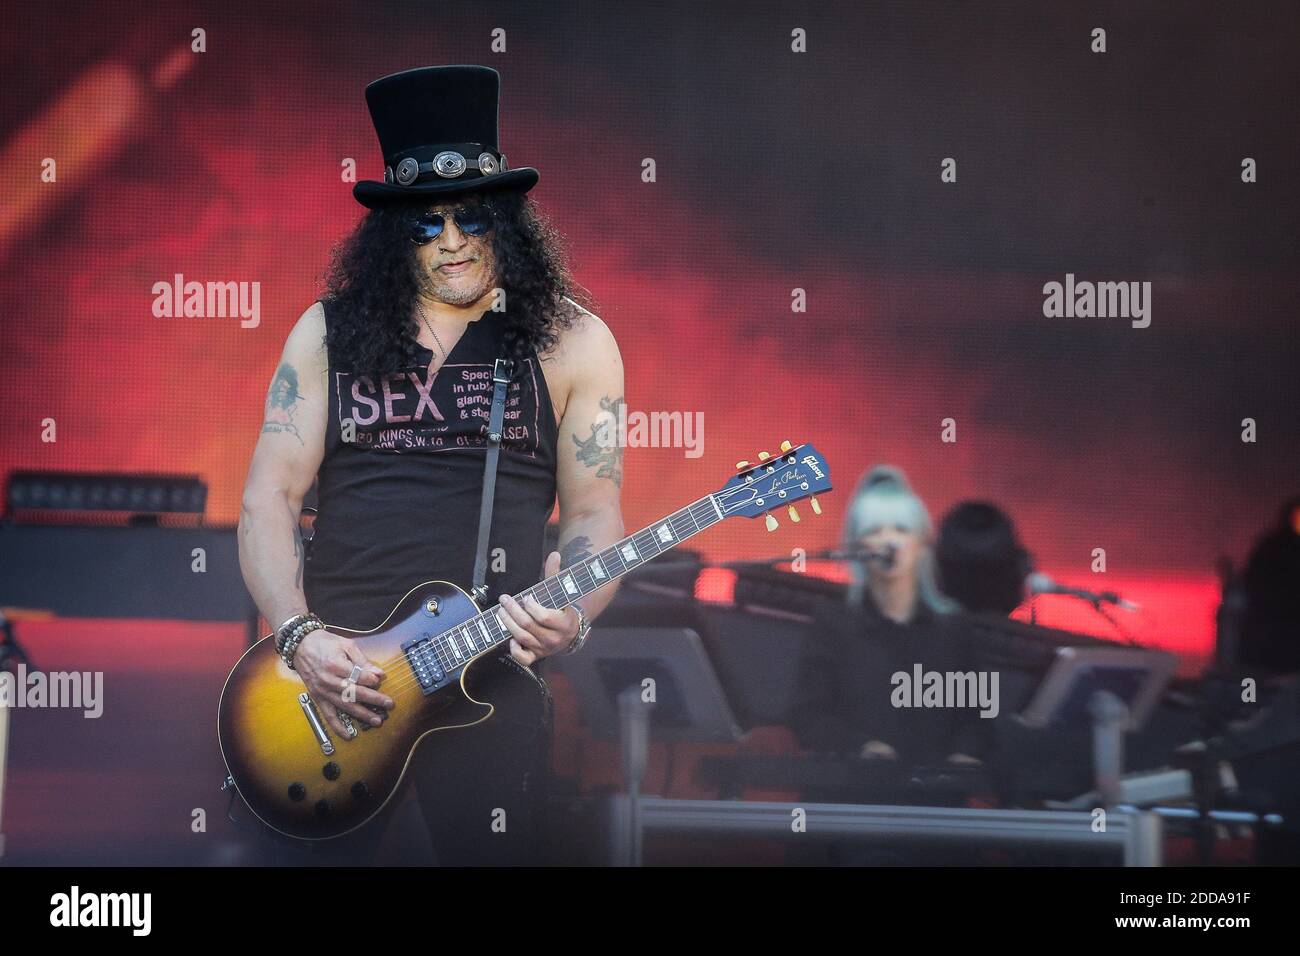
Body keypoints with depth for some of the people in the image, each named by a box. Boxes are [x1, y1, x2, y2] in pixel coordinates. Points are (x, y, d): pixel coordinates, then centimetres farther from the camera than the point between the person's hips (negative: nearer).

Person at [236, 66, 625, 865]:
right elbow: (269, 498, 3)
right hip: (333, 670, 1)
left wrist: (571, 617, -18)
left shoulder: (570, 343, 4)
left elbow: (595, 513, 3)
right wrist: (301, 638, -12)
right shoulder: (329, 332, 7)